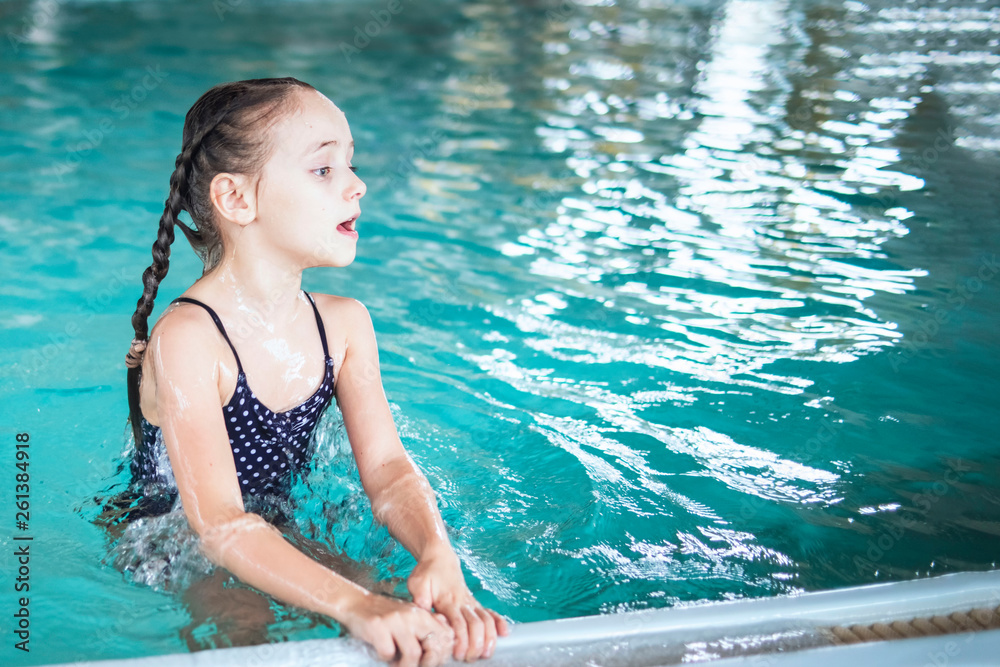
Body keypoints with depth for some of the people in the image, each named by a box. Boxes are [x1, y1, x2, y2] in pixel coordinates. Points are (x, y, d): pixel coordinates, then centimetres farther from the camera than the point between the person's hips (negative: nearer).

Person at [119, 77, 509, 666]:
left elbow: (388, 468, -14)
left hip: (280, 532, 5)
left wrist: (439, 556, -36)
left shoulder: (344, 324, -7)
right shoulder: (187, 339, -28)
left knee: (403, 606, -14)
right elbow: (220, 525, -36)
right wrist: (356, 605, -51)